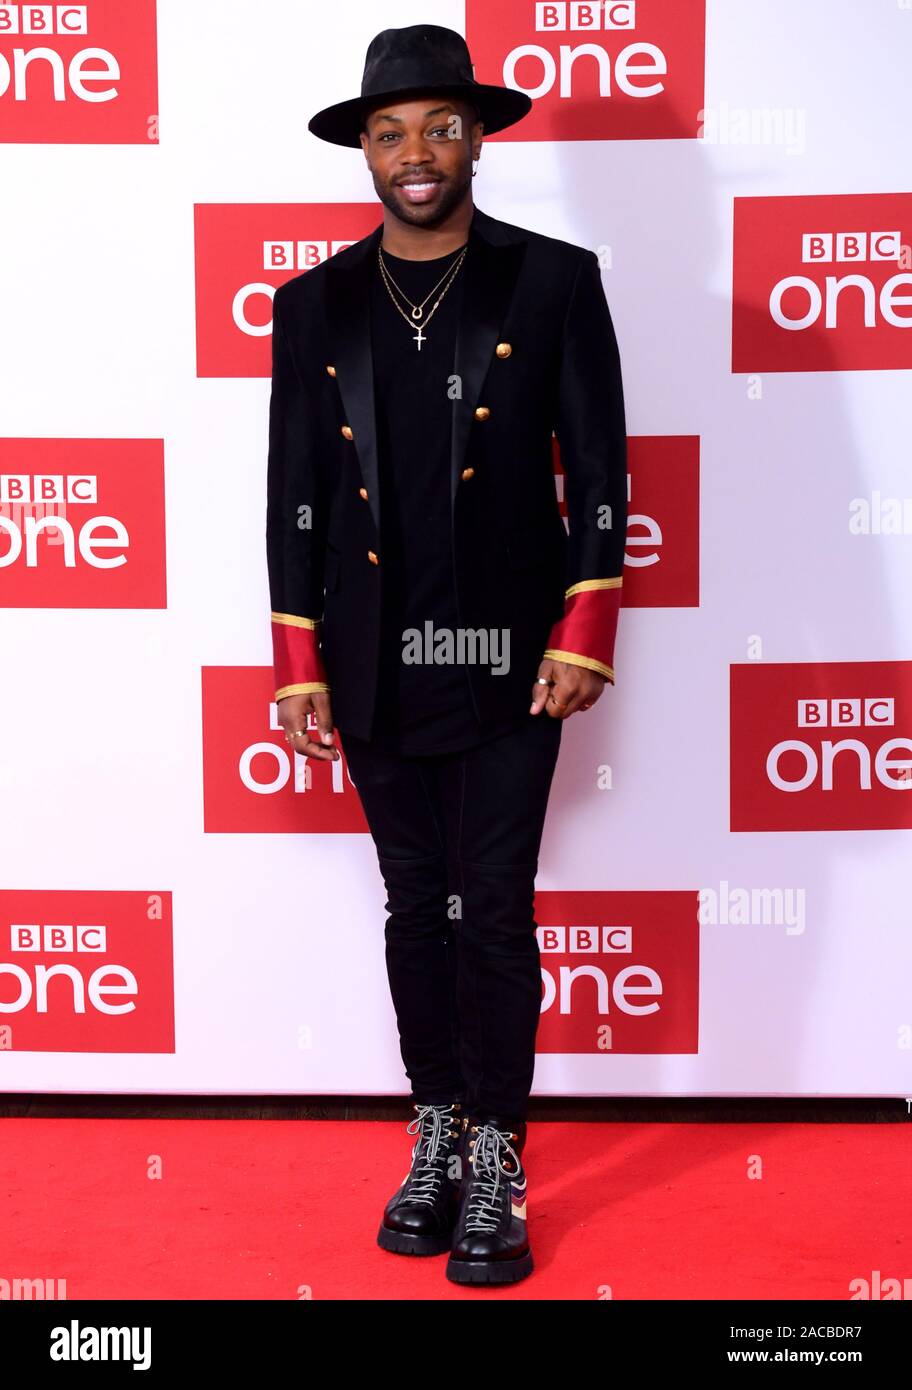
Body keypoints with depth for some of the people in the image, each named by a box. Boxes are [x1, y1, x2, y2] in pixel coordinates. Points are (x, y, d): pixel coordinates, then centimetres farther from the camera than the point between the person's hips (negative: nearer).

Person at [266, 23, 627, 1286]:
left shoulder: (554, 282, 0)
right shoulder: (314, 304, 7)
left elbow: (600, 471, -1)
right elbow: (294, 495, 7)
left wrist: (582, 639, -8)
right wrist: (301, 665, 3)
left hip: (504, 660, -2)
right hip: (375, 667, 3)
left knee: (495, 912, 1)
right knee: (417, 909, 12)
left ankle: (496, 1161, 17)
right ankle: (438, 1133, 28)